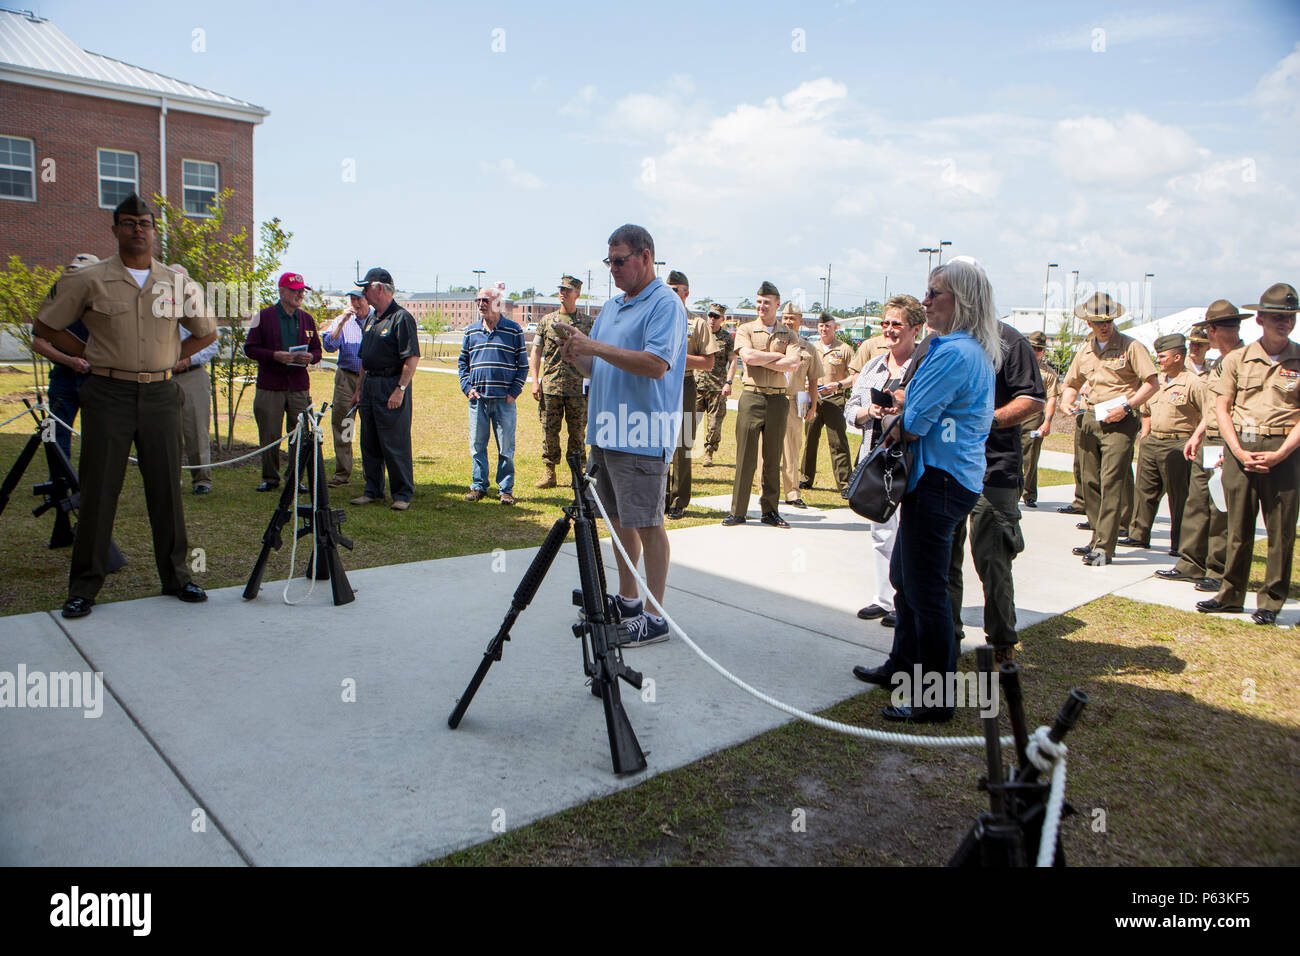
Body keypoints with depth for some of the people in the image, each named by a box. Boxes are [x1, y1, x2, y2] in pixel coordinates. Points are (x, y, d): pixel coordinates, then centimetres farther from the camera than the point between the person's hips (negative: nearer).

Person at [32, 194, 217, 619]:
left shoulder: (179, 284, 7)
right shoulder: (88, 281, 1)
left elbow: (207, 332, 20)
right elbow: (45, 326, 10)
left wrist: (169, 357, 10)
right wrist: (90, 355, 3)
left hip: (160, 395, 2)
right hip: (108, 395, -2)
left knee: (167, 488, 5)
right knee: (98, 490, 1)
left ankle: (176, 576, 16)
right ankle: (84, 586, 10)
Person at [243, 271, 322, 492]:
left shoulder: (307, 319, 13)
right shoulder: (264, 316, 2)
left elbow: (317, 349, 17)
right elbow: (250, 348, 0)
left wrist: (310, 357, -7)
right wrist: (275, 355, -16)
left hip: (299, 387, 3)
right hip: (270, 387, -2)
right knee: (270, 436, 2)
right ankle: (270, 478, 15)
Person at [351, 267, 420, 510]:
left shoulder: (401, 318, -10)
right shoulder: (372, 319, 18)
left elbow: (412, 357, -17)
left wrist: (400, 389, -22)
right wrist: (359, 390, 20)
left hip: (391, 387, -9)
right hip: (369, 385, 9)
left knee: (396, 444, -5)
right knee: (369, 444, 12)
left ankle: (403, 494, 4)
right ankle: (373, 491, 22)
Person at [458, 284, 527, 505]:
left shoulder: (513, 330, 4)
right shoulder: (471, 332, 13)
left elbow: (523, 365, 5)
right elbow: (462, 362, 18)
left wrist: (514, 391, -4)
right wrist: (467, 387, 4)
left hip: (504, 398, -3)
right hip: (477, 398, 3)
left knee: (506, 447, 0)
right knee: (477, 445, 6)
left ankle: (506, 489, 8)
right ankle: (478, 485, 17)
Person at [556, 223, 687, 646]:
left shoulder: (665, 304, -7)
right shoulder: (611, 306, 18)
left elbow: (656, 364, -21)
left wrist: (595, 347, -20)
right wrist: (575, 354, -1)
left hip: (642, 437, -8)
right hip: (605, 432, 9)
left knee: (646, 524, -5)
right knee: (619, 520, 15)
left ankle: (654, 618, 2)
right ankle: (627, 601, 28)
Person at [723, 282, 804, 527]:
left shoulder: (789, 335, 10)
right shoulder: (746, 330, 6)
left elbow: (794, 364, -7)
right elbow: (748, 356, -13)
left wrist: (762, 359, -8)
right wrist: (777, 355, -5)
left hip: (778, 399, 2)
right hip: (752, 397, -2)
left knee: (773, 458, 6)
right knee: (745, 456, -3)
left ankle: (769, 510, 15)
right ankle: (737, 511, 3)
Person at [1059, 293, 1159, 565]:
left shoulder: (1130, 346, -3)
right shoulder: (1085, 351, 15)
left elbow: (1151, 383, -6)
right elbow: (1072, 384, 25)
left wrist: (1126, 406, -16)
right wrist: (1066, 403, 5)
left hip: (1120, 421, -6)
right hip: (1091, 419, 6)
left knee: (1111, 482, -12)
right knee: (1090, 481, 8)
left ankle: (1104, 547, -12)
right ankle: (1098, 538, 20)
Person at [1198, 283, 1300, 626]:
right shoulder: (1236, 359, 6)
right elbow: (1222, 408, 5)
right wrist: (1239, 451, -6)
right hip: (1239, 447, 1)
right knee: (1238, 526, 9)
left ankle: (1271, 601, 15)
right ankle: (1231, 594, 21)